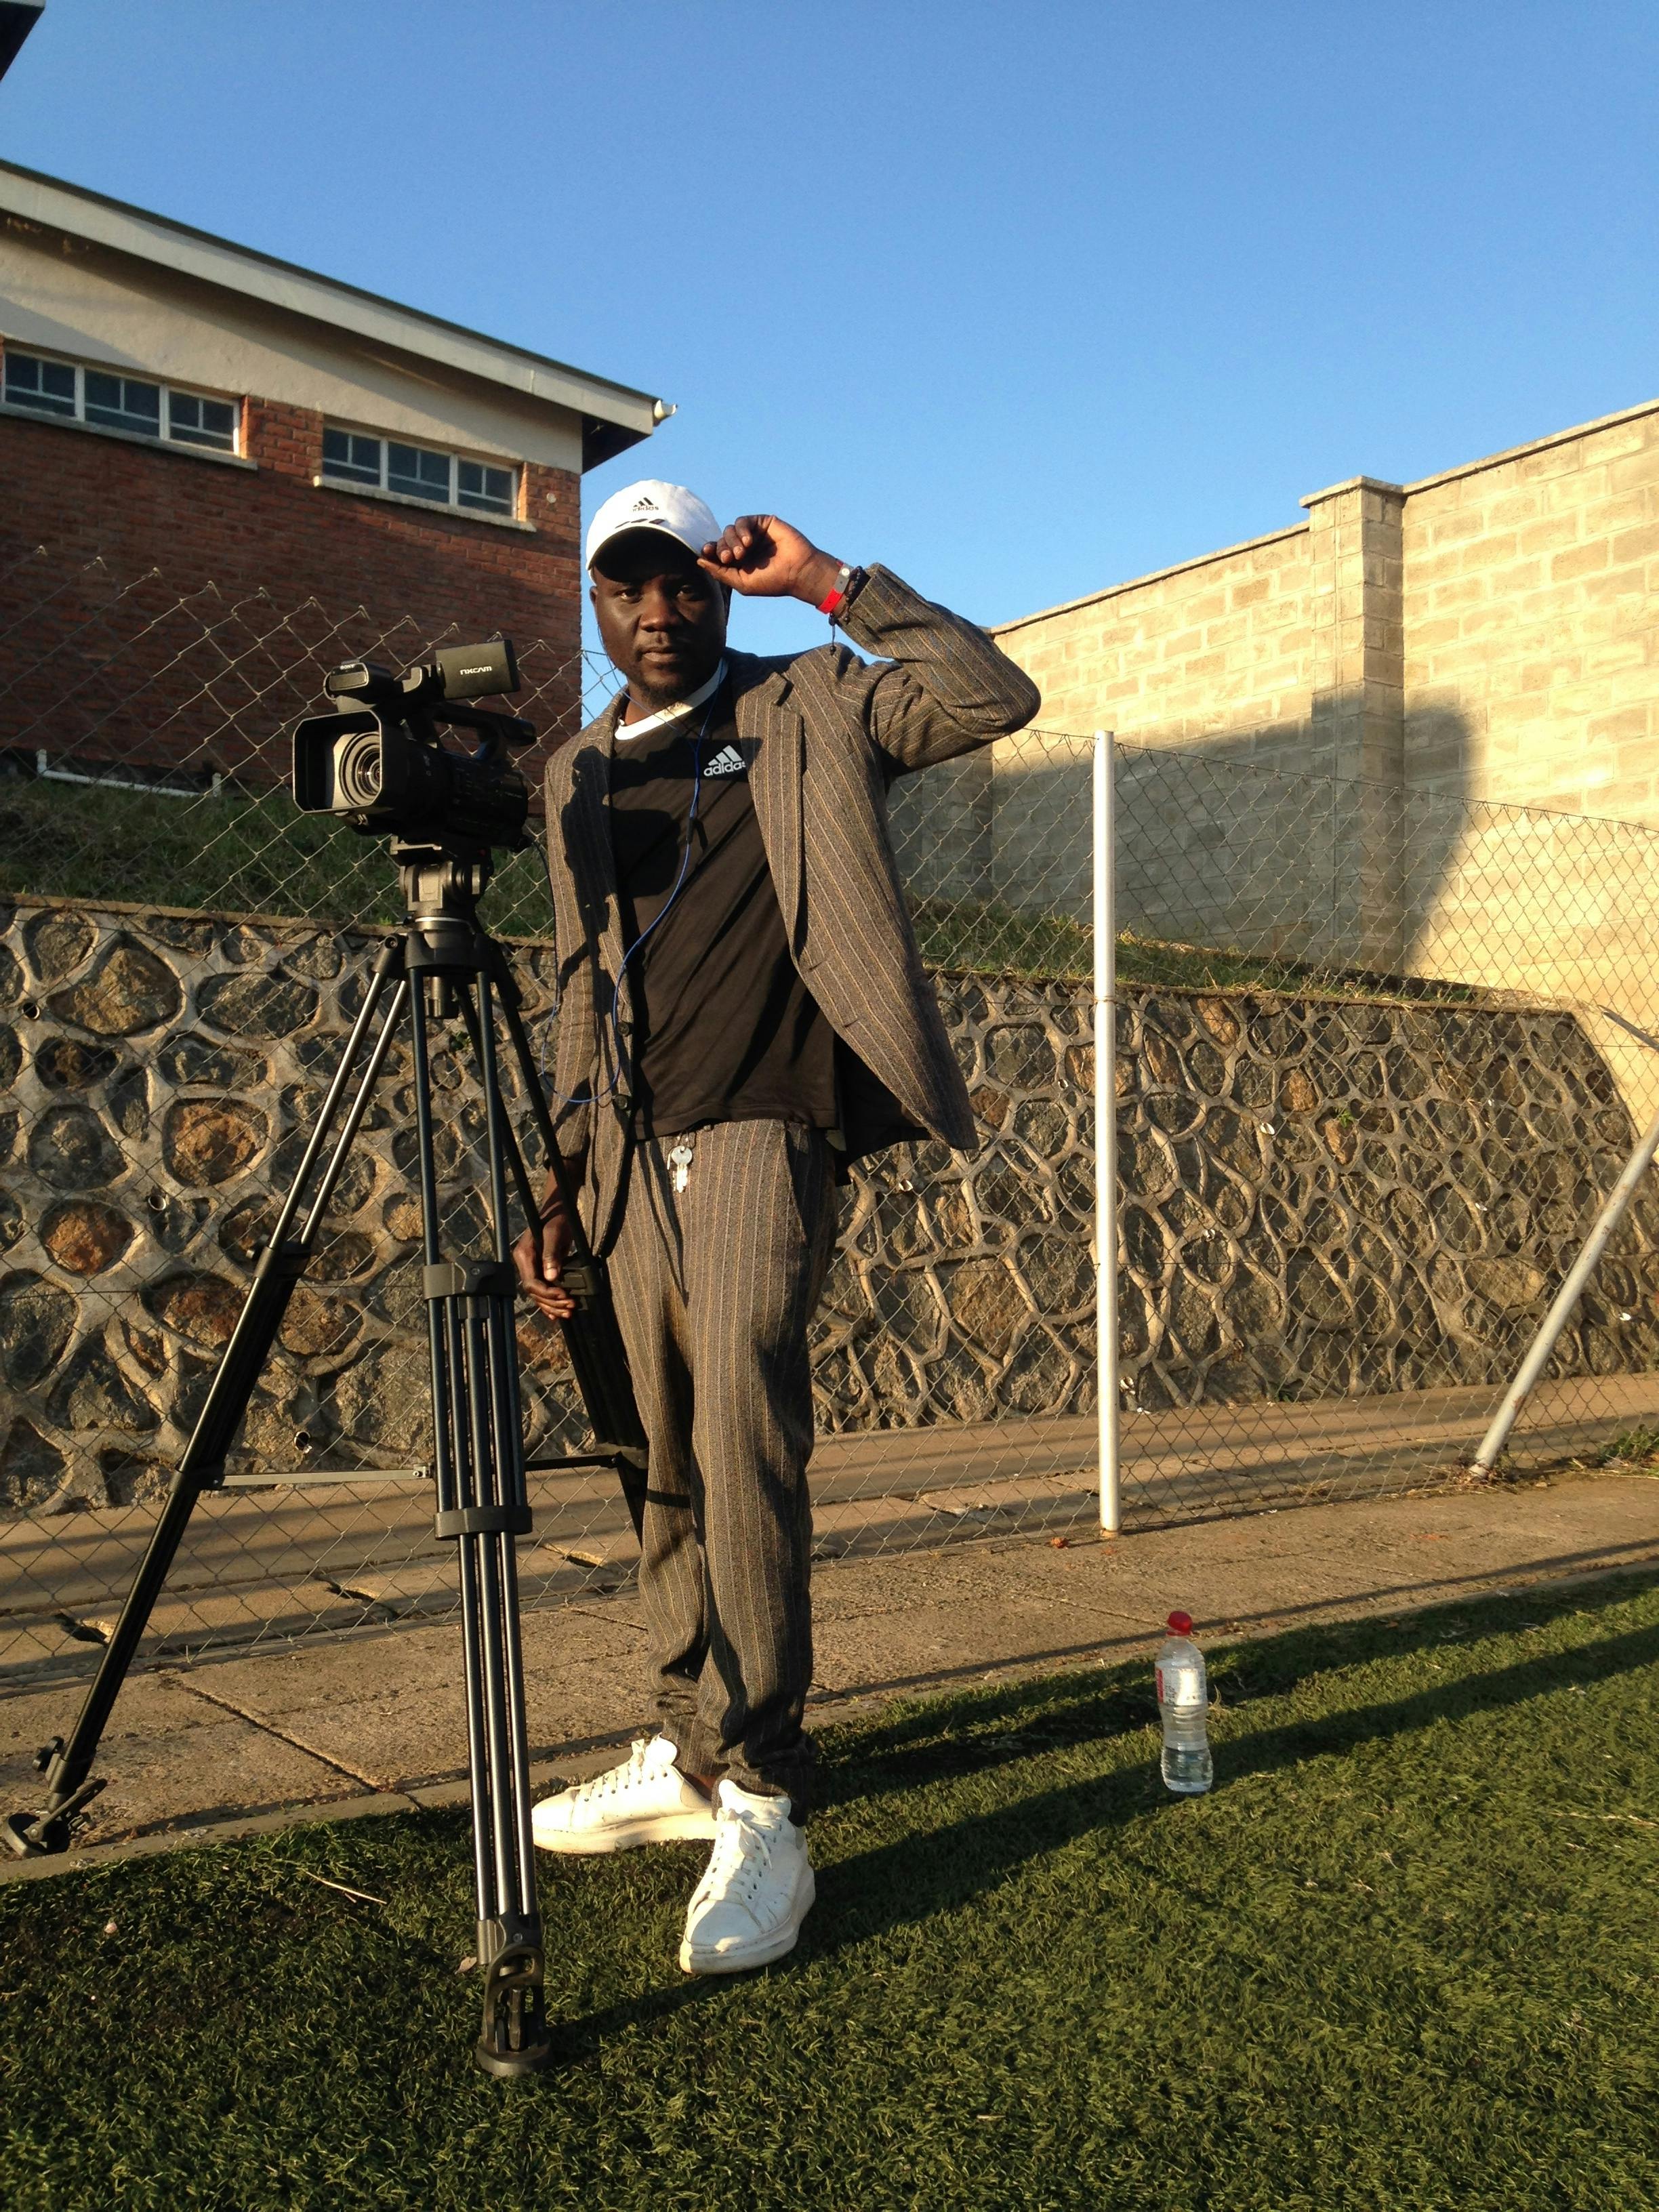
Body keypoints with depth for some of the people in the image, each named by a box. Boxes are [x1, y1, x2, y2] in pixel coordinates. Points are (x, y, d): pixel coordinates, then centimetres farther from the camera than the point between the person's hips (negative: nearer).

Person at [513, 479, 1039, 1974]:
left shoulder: (807, 711, 6)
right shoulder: (578, 775, 20)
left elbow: (994, 697, -8)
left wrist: (830, 584, -7)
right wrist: (560, 1180, 15)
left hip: (761, 1133, -5)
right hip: (635, 1150, 6)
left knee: (744, 1435, -18)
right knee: (671, 1465, 9)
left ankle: (762, 1807, -11)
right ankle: (690, 1756, 22)